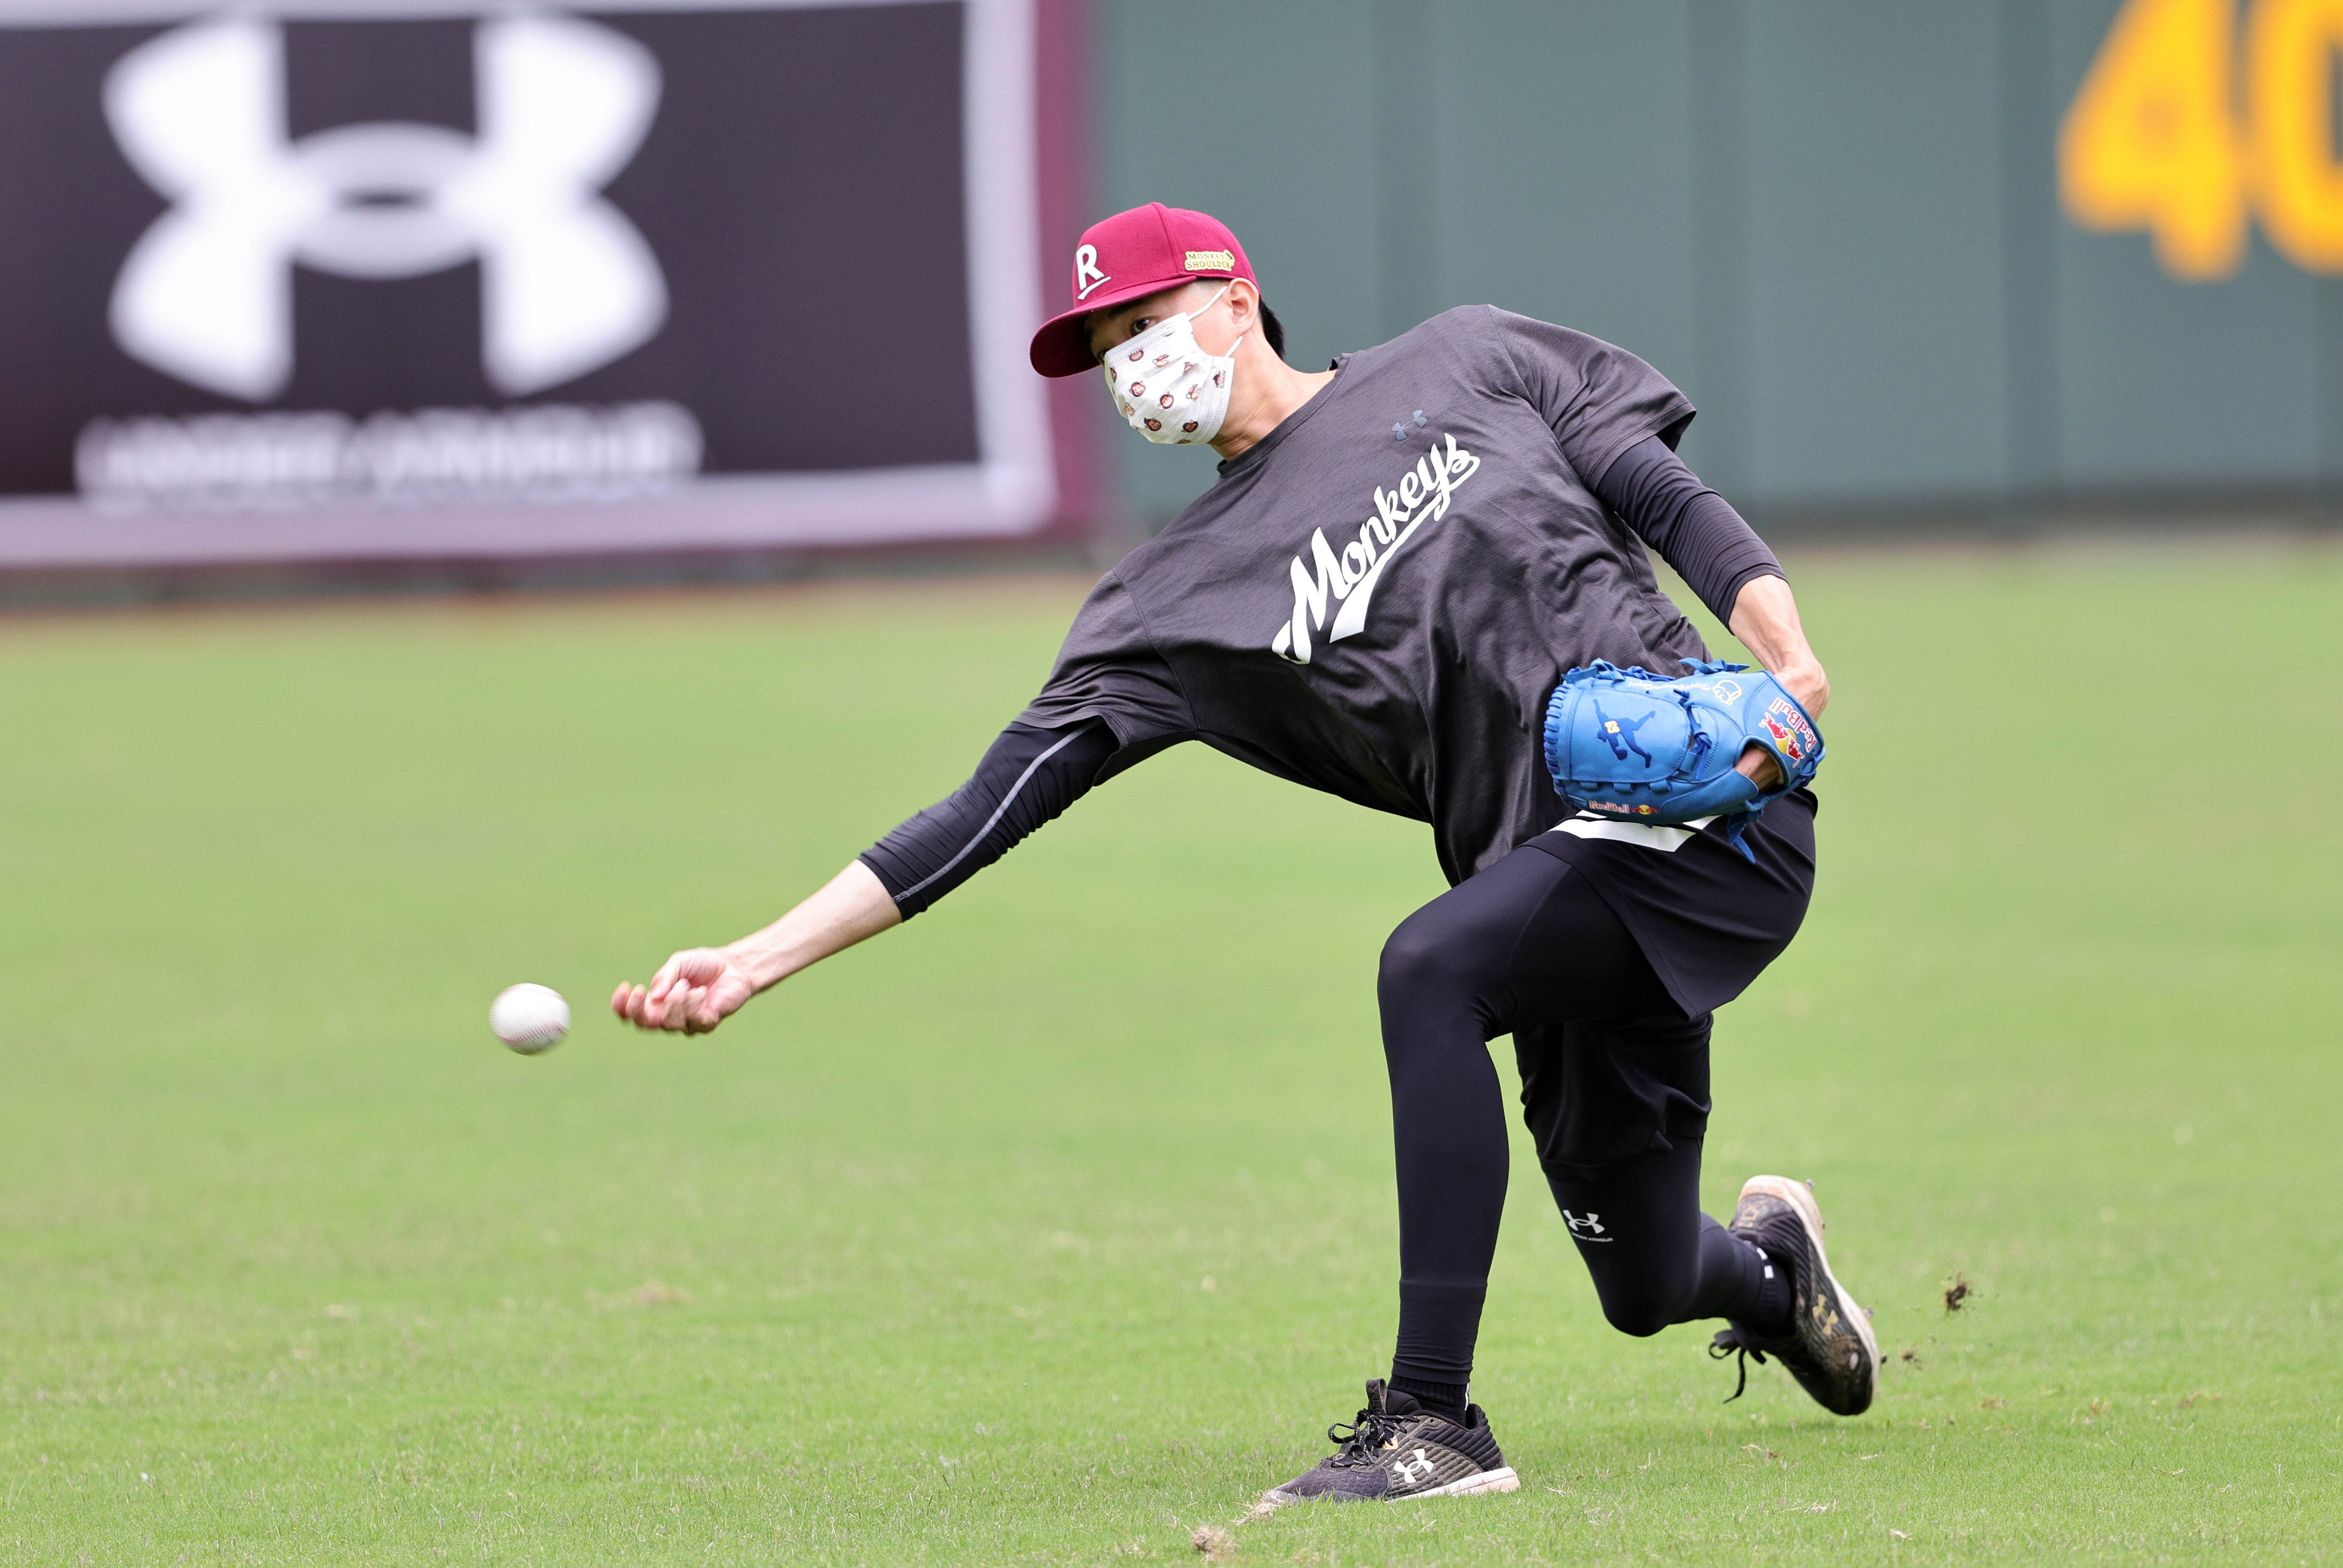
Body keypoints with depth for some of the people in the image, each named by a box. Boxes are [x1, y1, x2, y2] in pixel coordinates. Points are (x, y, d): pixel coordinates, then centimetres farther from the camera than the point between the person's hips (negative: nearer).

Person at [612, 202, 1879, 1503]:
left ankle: (1435, 1422, -24)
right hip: (1561, 861, 4)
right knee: (1645, 1287, 5)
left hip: (1715, 798, -4)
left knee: (1426, 969, -29)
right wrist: (755, 961, -5)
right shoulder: (1184, 598, 11)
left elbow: (1673, 502, 7)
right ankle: (1767, 1264, 46)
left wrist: (1787, 661, -12)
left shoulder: (1470, 363, 9)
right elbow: (999, 803, 5)